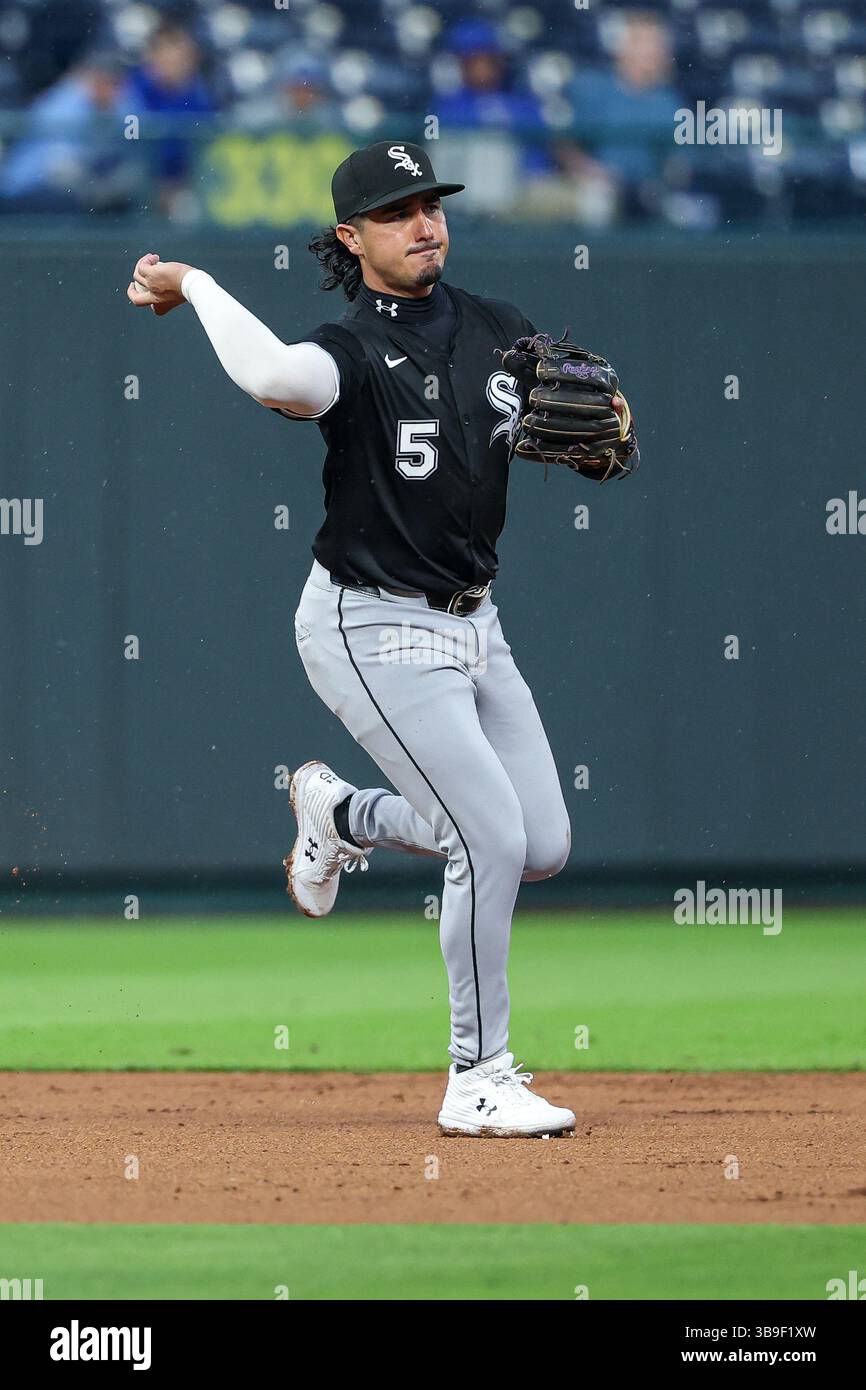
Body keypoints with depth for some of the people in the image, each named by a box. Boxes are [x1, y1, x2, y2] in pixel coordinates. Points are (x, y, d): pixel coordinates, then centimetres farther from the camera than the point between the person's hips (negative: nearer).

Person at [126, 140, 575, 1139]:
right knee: (493, 840, -17)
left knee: (545, 848, 10)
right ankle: (477, 1083, -5)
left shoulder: (495, 330, 3)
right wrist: (193, 286, -27)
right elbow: (274, 379, -41)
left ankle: (344, 814, 34)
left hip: (472, 623, 7)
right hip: (375, 631, -7)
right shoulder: (349, 351, -17)